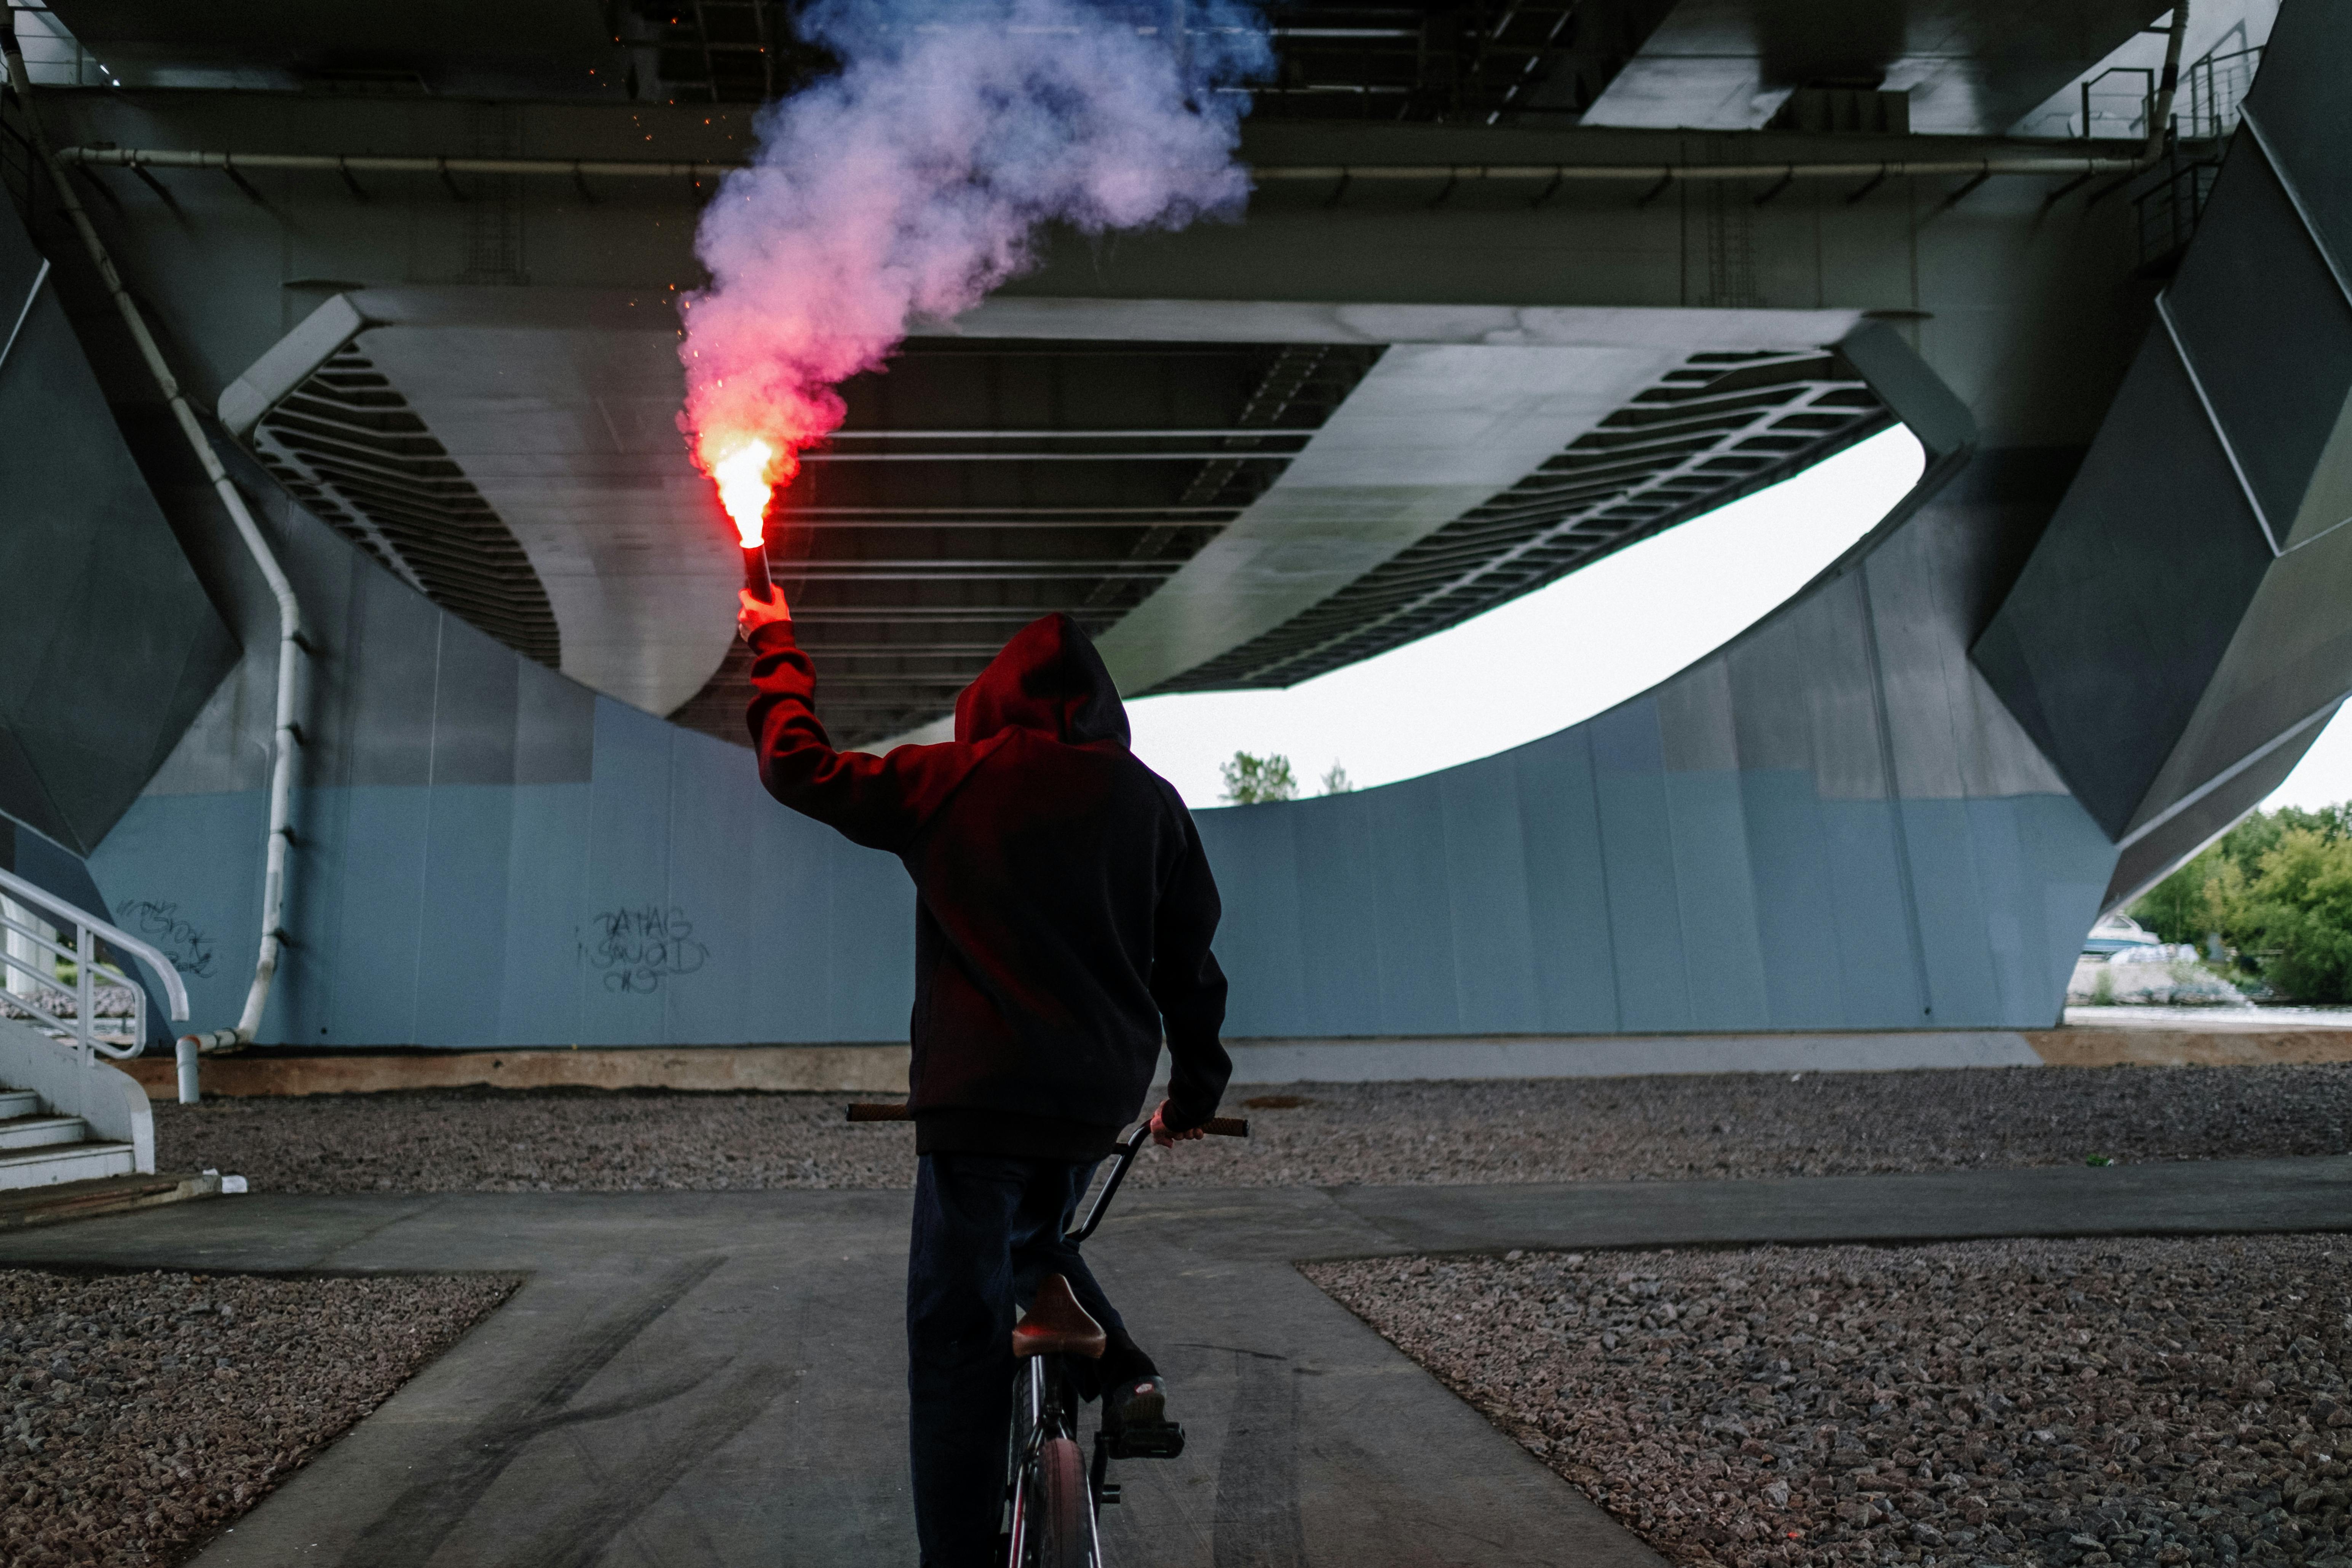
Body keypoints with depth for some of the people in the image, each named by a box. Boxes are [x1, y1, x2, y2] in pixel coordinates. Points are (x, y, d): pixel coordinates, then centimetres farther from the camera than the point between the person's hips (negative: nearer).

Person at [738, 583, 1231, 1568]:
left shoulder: (948, 780, -2)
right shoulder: (1150, 801, 6)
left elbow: (798, 766, 9)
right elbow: (1190, 961, 10)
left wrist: (775, 645, 23)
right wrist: (1195, 1089, 22)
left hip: (980, 1090, -4)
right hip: (1101, 1096, 4)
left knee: (956, 1338, 4)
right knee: (1030, 1238, 31)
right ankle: (1119, 1367, 9)